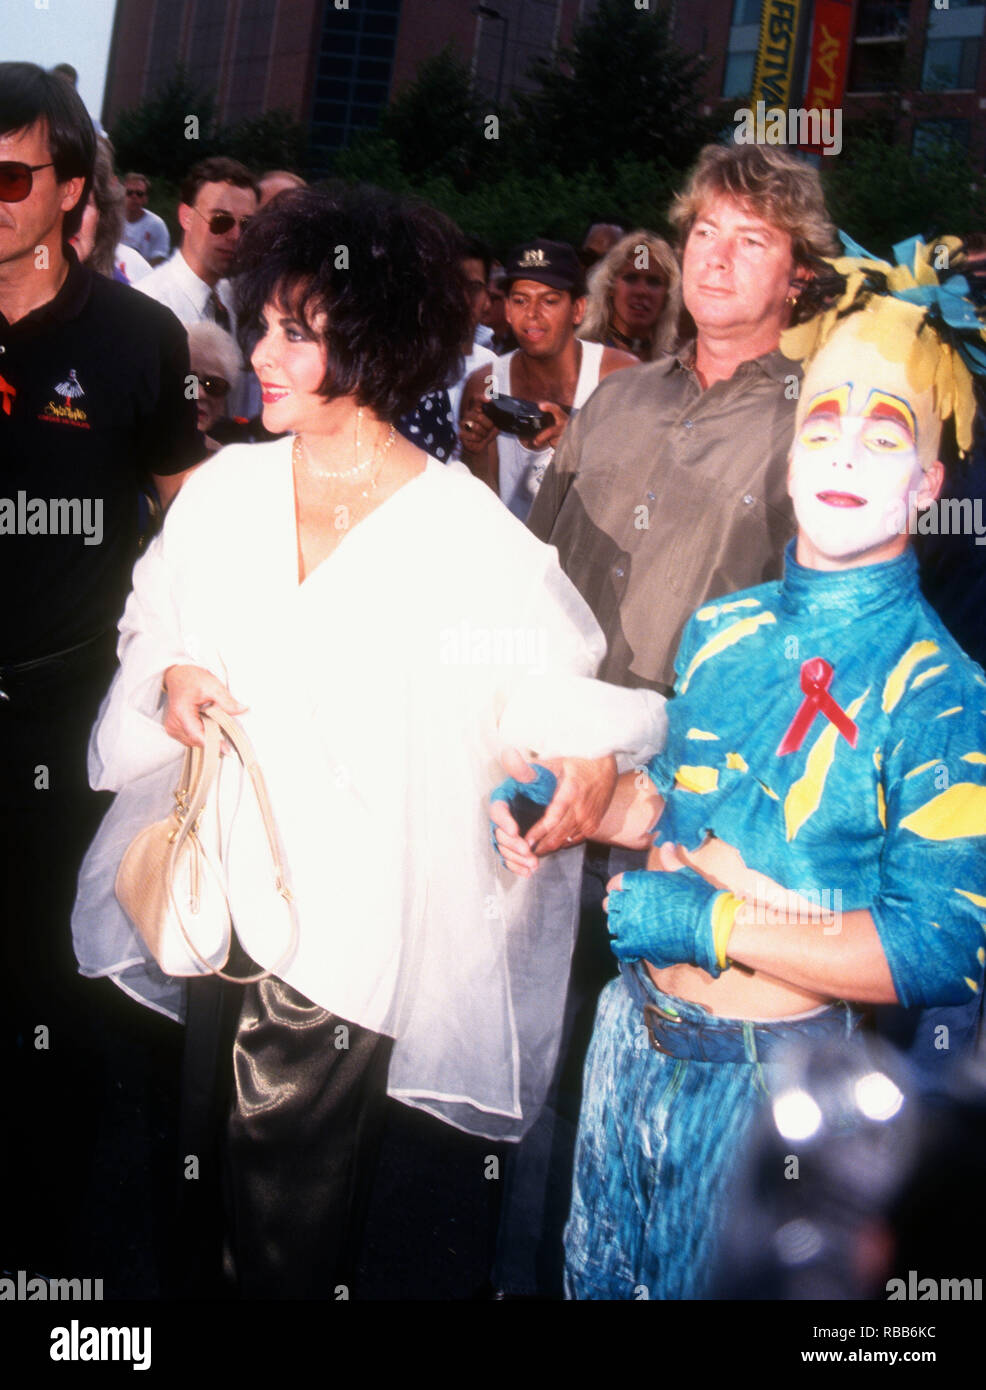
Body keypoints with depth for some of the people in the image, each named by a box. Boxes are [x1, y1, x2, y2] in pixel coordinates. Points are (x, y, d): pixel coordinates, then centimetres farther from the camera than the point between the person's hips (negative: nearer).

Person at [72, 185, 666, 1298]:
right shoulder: (226, 487, 5)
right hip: (210, 896, 5)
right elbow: (148, 628, 16)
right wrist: (168, 678, -3)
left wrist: (590, 764, -24)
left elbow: (562, 692, -6)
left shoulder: (469, 533, -9)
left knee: (288, 1237, 3)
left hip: (348, 924, -4)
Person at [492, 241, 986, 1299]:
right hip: (635, 1030, 5)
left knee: (703, 1281, 18)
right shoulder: (720, 630, 0)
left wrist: (712, 923, -25)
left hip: (771, 1073, -5)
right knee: (597, 1271, 26)